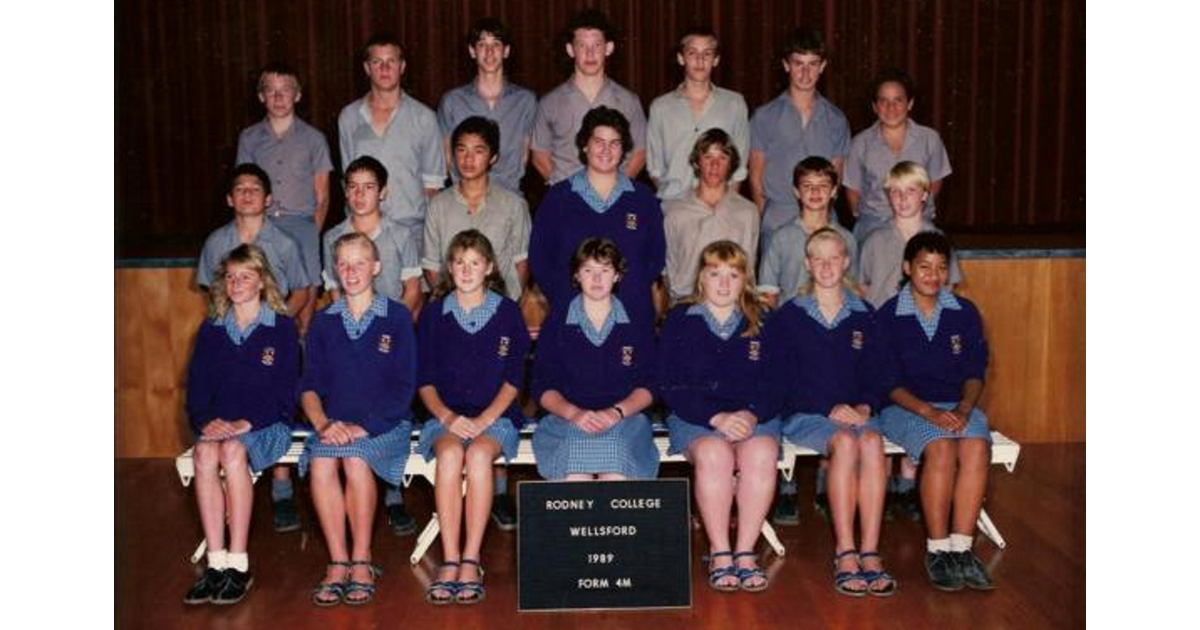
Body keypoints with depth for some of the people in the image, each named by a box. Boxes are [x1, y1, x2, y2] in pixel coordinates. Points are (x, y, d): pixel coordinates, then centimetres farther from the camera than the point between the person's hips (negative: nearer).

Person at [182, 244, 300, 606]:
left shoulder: (282, 329, 4)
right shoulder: (211, 330, 16)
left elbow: (284, 392, -4)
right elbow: (196, 386, 10)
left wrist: (245, 423, -17)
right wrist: (206, 421, -11)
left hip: (265, 425, -3)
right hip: (217, 424, 3)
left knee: (233, 451, -35)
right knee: (204, 453, -32)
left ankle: (238, 565, -33)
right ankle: (216, 563, -33)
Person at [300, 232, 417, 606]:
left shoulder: (396, 317, 3)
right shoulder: (324, 322, 13)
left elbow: (403, 388, -3)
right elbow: (309, 386, 8)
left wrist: (363, 427, -15)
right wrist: (322, 423, -13)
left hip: (384, 422, -2)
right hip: (335, 423, 3)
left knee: (356, 460, -33)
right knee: (320, 463, -29)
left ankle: (362, 562, -18)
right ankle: (338, 562, -20)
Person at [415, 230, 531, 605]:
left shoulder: (507, 312, 6)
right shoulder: (434, 314, 10)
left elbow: (513, 379, 2)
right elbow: (424, 380, 7)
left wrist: (485, 419, -11)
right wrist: (447, 416, -10)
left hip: (496, 415, -1)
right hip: (445, 416, 1)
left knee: (479, 453, -33)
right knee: (450, 453, -32)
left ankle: (471, 561, -31)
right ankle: (450, 561, -32)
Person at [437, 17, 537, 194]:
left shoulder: (526, 100, 9)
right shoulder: (451, 101, 8)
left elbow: (524, 155, 12)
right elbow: (445, 156, 12)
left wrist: (508, 183, 1)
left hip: (509, 196, 0)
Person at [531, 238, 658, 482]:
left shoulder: (638, 327, 16)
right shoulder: (556, 327, 15)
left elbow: (647, 387, 10)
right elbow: (543, 388, 9)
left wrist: (617, 412, -9)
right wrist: (574, 413, -11)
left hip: (624, 419, 0)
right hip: (566, 419, 0)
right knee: (574, 473, -33)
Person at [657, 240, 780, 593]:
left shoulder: (761, 323, 14)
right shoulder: (680, 320, 7)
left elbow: (773, 383, 7)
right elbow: (670, 386, -1)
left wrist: (752, 415, -15)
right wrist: (716, 417, -15)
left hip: (753, 415, 2)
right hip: (694, 416, -1)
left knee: (761, 455, -31)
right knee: (714, 455, -34)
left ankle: (745, 552, -23)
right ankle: (719, 553, -23)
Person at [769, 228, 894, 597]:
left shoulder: (863, 316, 15)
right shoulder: (788, 316, 6)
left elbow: (874, 374, 11)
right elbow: (785, 379, -2)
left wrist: (865, 406, -10)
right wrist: (831, 409, -13)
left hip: (856, 412, 3)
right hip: (804, 414, -2)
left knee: (871, 441, -32)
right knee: (844, 442, -34)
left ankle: (869, 552, -34)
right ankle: (845, 552, -33)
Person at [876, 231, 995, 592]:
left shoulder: (965, 313, 11)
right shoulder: (888, 317, 1)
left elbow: (974, 373, 8)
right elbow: (890, 384, -4)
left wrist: (964, 409, -12)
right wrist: (929, 412, -19)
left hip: (957, 405, 3)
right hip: (904, 407, -3)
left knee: (976, 445, -30)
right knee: (941, 447, -33)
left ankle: (961, 548, -28)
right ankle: (937, 551, -24)